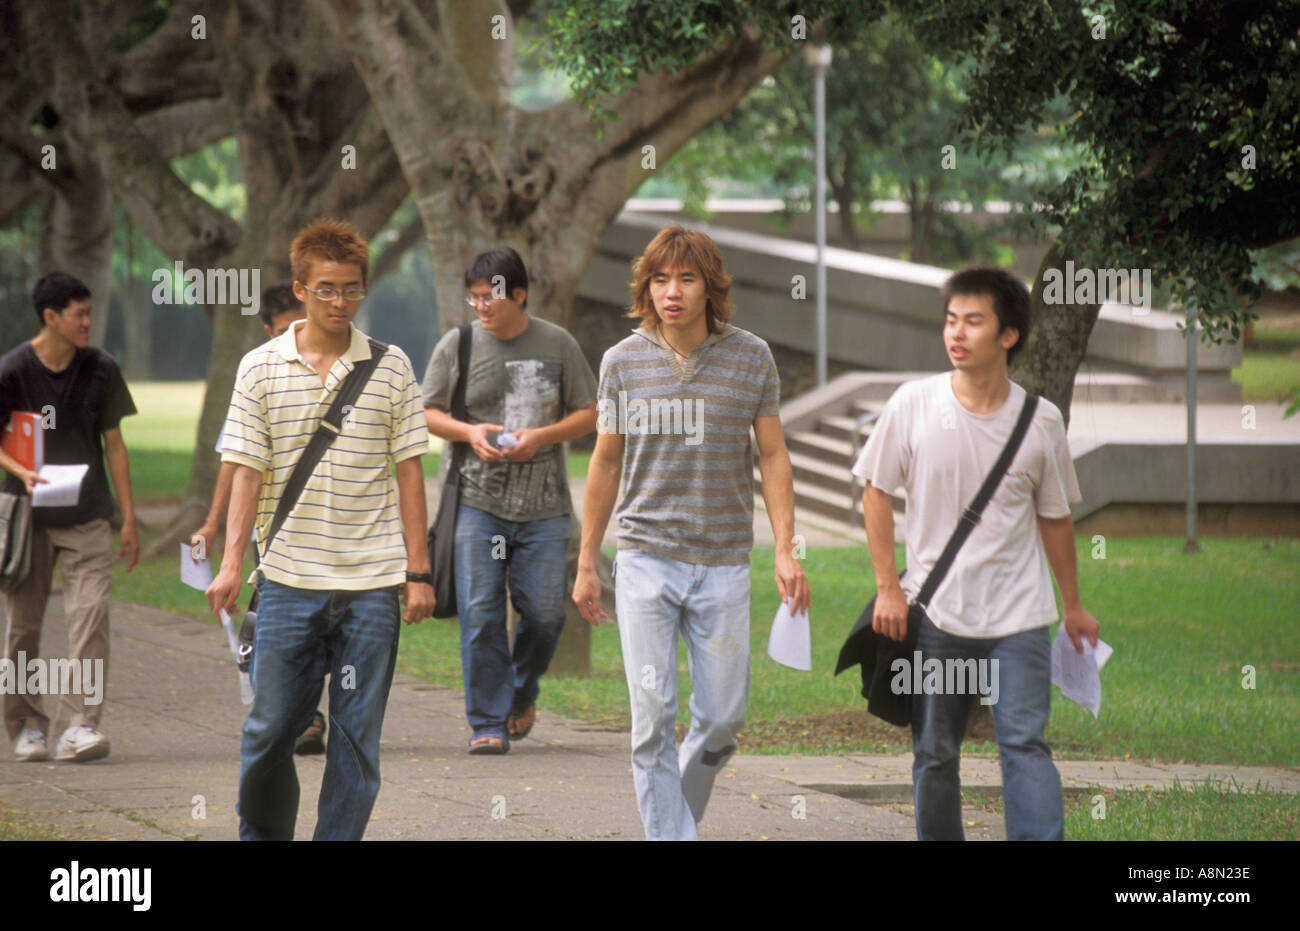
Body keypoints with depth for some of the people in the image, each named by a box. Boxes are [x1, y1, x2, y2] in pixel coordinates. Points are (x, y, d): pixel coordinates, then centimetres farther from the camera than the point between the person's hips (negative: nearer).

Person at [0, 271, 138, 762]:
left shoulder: (100, 369, 3)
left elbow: (114, 445, 9)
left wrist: (129, 518, 8)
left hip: (87, 517, 1)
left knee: (90, 614, -13)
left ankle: (80, 724, -15)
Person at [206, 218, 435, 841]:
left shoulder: (390, 368, 4)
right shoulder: (261, 369, 3)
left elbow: (408, 470, 6)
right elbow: (247, 471, 2)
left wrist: (417, 570, 3)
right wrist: (231, 564, -7)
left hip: (371, 581, 0)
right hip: (288, 578, 0)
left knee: (357, 736, 1)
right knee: (269, 727, 2)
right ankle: (262, 835, 20)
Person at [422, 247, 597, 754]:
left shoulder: (557, 344, 4)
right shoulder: (457, 345, 4)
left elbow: (588, 413, 8)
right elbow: (428, 413, 10)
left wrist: (541, 436, -10)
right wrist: (468, 432, -10)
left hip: (544, 507, 0)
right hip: (478, 502, 0)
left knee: (544, 613, 0)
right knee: (480, 614, -7)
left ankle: (522, 695, 28)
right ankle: (487, 723, 0)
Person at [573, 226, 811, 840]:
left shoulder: (751, 358, 0)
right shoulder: (623, 362, 1)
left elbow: (772, 456, 5)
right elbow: (606, 463, 10)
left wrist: (786, 550, -5)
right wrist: (586, 564, 11)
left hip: (723, 563, 0)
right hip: (645, 559, 0)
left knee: (723, 719, 5)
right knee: (653, 718, -6)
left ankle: (680, 813, 30)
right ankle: (668, 833, -1)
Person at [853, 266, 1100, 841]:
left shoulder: (1041, 421, -1)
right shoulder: (913, 405, -4)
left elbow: (1054, 517, 11)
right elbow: (876, 491, 4)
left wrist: (1073, 605, 17)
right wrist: (887, 587, -1)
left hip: (1019, 617, -1)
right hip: (935, 614, 1)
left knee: (1024, 742, -11)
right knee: (935, 754, 7)